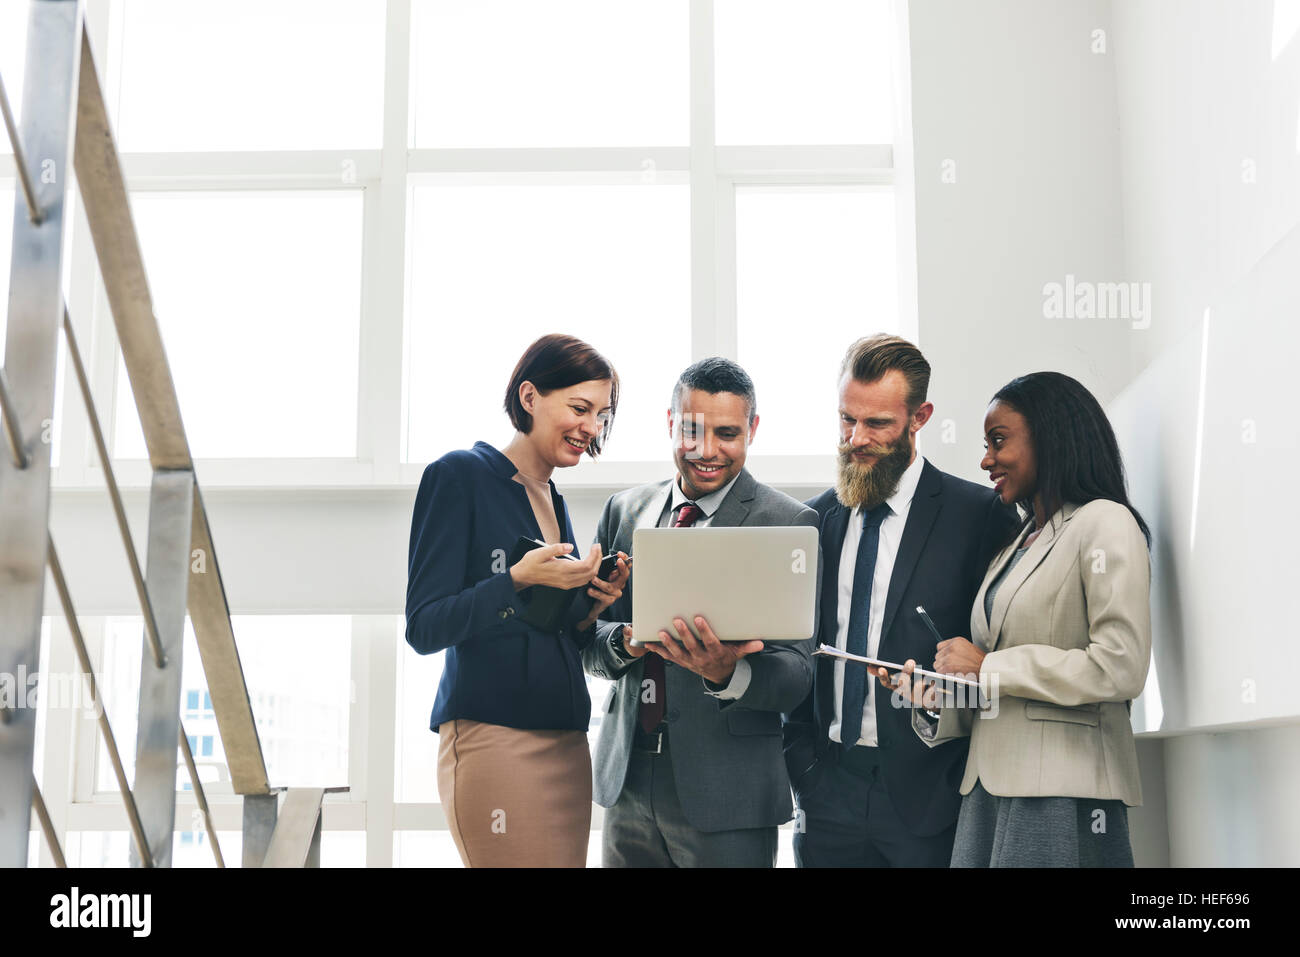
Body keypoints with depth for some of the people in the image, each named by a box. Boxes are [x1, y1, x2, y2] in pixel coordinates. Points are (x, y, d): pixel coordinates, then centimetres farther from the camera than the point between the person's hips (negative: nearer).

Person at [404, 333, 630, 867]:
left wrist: (591, 608, 2)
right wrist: (519, 579, -21)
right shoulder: (460, 476, -4)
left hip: (566, 742, 7)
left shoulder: (554, 501, 18)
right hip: (494, 738, -7)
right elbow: (424, 628, -9)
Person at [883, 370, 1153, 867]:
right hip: (989, 788, 7)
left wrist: (987, 668, -9)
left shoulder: (1104, 523, -3)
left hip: (1062, 792, -7)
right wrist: (936, 700, -1)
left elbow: (1120, 668, -16)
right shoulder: (1016, 542, 21)